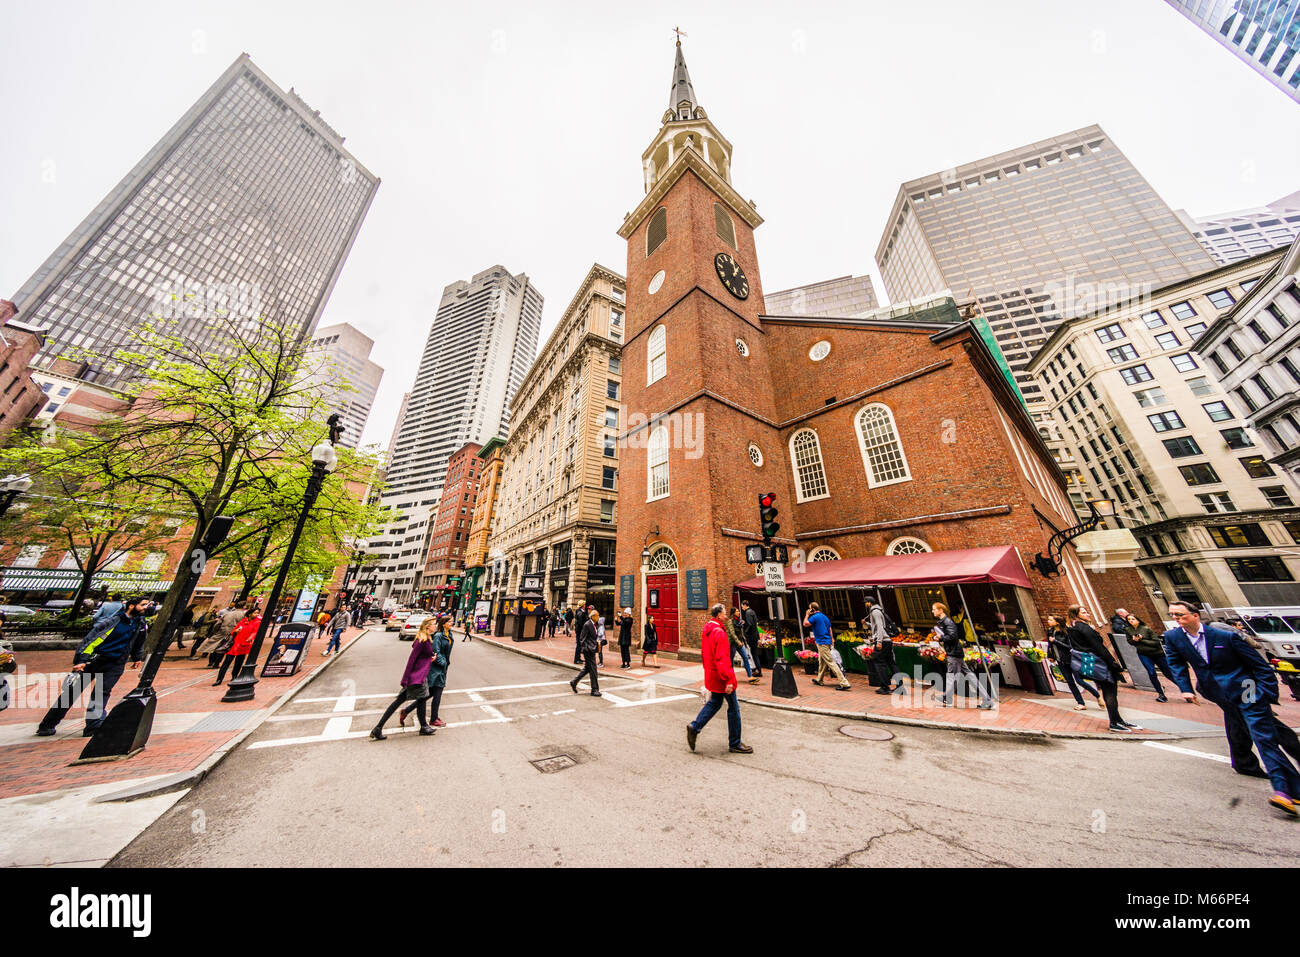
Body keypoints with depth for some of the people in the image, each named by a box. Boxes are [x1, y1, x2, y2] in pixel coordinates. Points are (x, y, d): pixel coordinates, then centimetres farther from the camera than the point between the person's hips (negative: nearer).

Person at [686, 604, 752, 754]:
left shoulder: (706, 630, 6)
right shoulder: (719, 632, -23)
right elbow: (722, 659, -26)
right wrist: (728, 680, -23)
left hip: (711, 675, 9)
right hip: (721, 677, -8)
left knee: (714, 703, 21)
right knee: (733, 708, 8)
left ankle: (694, 727, 14)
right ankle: (735, 744, 21)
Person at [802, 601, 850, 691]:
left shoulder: (815, 617, -14)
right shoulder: (825, 617, 13)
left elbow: (805, 624, -10)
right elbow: (830, 630, 15)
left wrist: (807, 615, 0)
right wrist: (832, 640, 19)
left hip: (822, 643, -10)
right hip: (827, 642, 10)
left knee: (831, 662, -8)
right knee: (821, 662, 21)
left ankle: (844, 683, -10)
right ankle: (819, 679, 34)